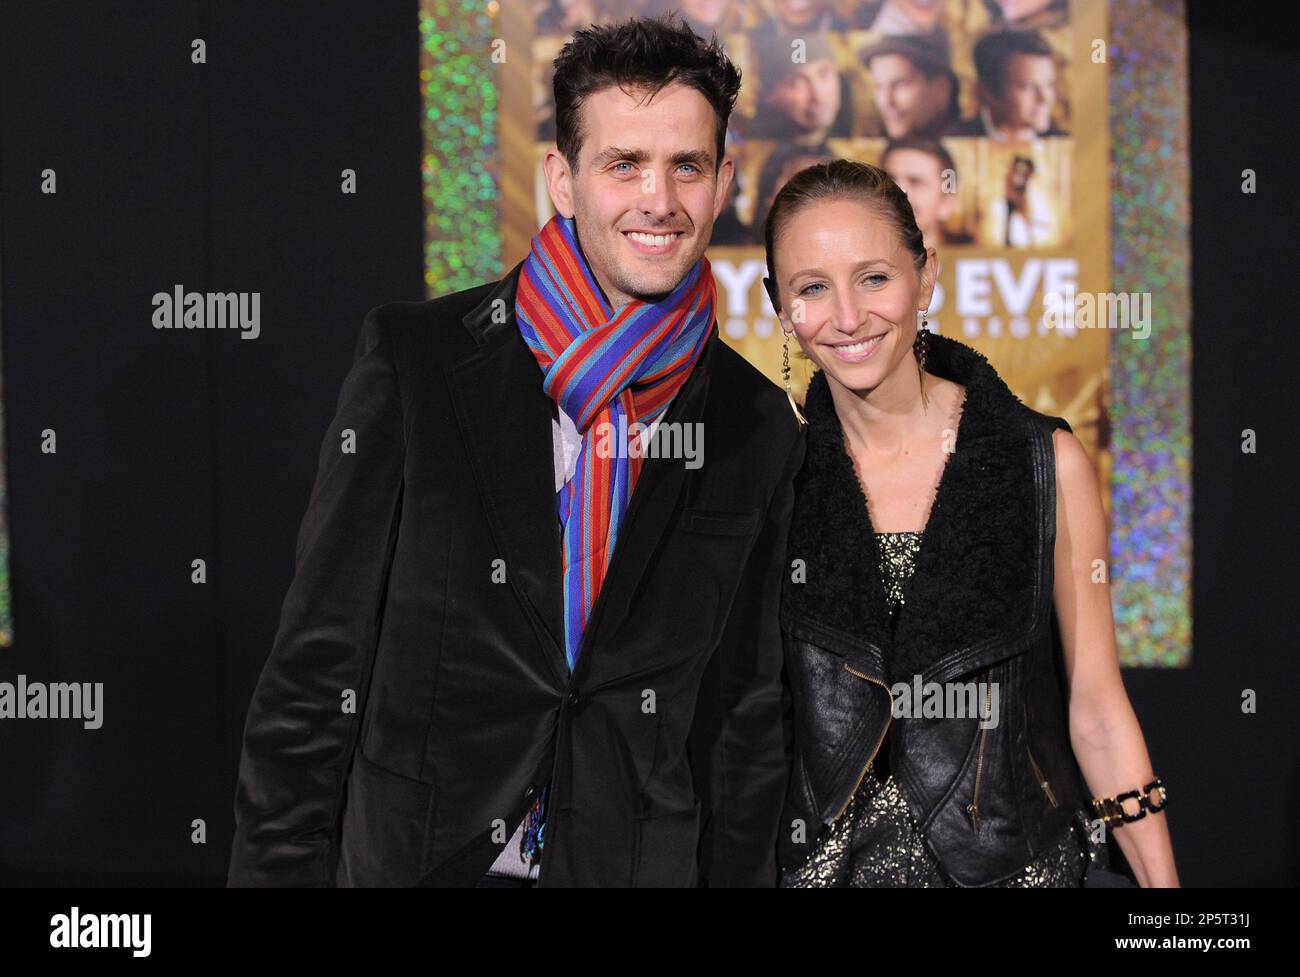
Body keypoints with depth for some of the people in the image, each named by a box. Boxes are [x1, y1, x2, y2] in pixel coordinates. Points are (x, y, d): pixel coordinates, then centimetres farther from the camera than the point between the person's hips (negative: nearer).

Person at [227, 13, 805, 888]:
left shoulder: (759, 431, 3)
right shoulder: (415, 361, -4)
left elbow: (751, 717, 7)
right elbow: (317, 662, -4)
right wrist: (280, 870, -8)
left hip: (645, 863, 2)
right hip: (413, 857, -1)